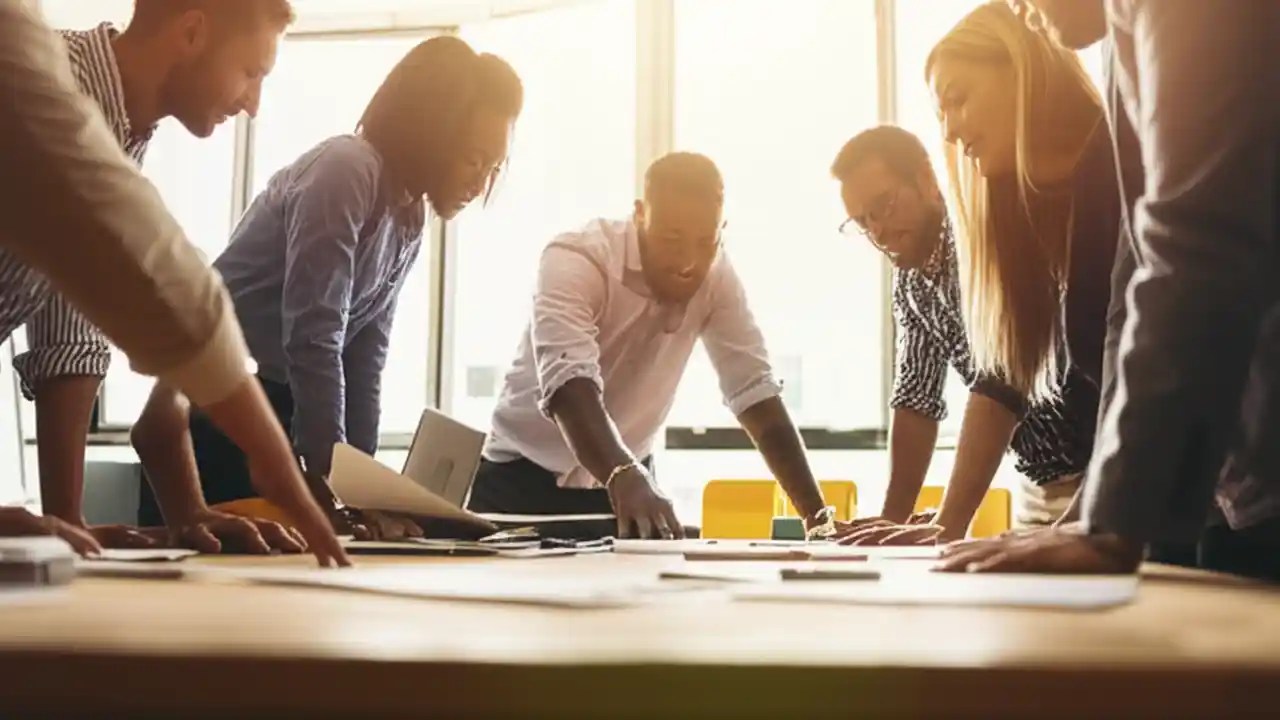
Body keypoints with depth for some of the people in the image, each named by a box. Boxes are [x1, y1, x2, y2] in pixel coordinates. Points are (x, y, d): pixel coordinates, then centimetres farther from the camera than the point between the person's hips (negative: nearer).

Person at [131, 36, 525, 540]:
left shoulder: (411, 218, 7)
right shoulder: (345, 171, -20)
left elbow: (364, 359, 7)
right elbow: (312, 342, -25)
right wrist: (336, 480, -23)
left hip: (279, 409, 8)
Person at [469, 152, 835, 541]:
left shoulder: (717, 276, -10)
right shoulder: (574, 261, -23)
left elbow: (755, 391, -10)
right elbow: (569, 381, -37)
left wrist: (817, 515, -18)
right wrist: (625, 477, -54)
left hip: (630, 479, 3)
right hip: (527, 477, -3)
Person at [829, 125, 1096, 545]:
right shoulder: (910, 276, 4)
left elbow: (998, 382, -30)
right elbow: (917, 397, 7)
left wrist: (948, 530, -34)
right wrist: (892, 519, -1)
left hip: (1098, 471, -7)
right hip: (1041, 482, 7)